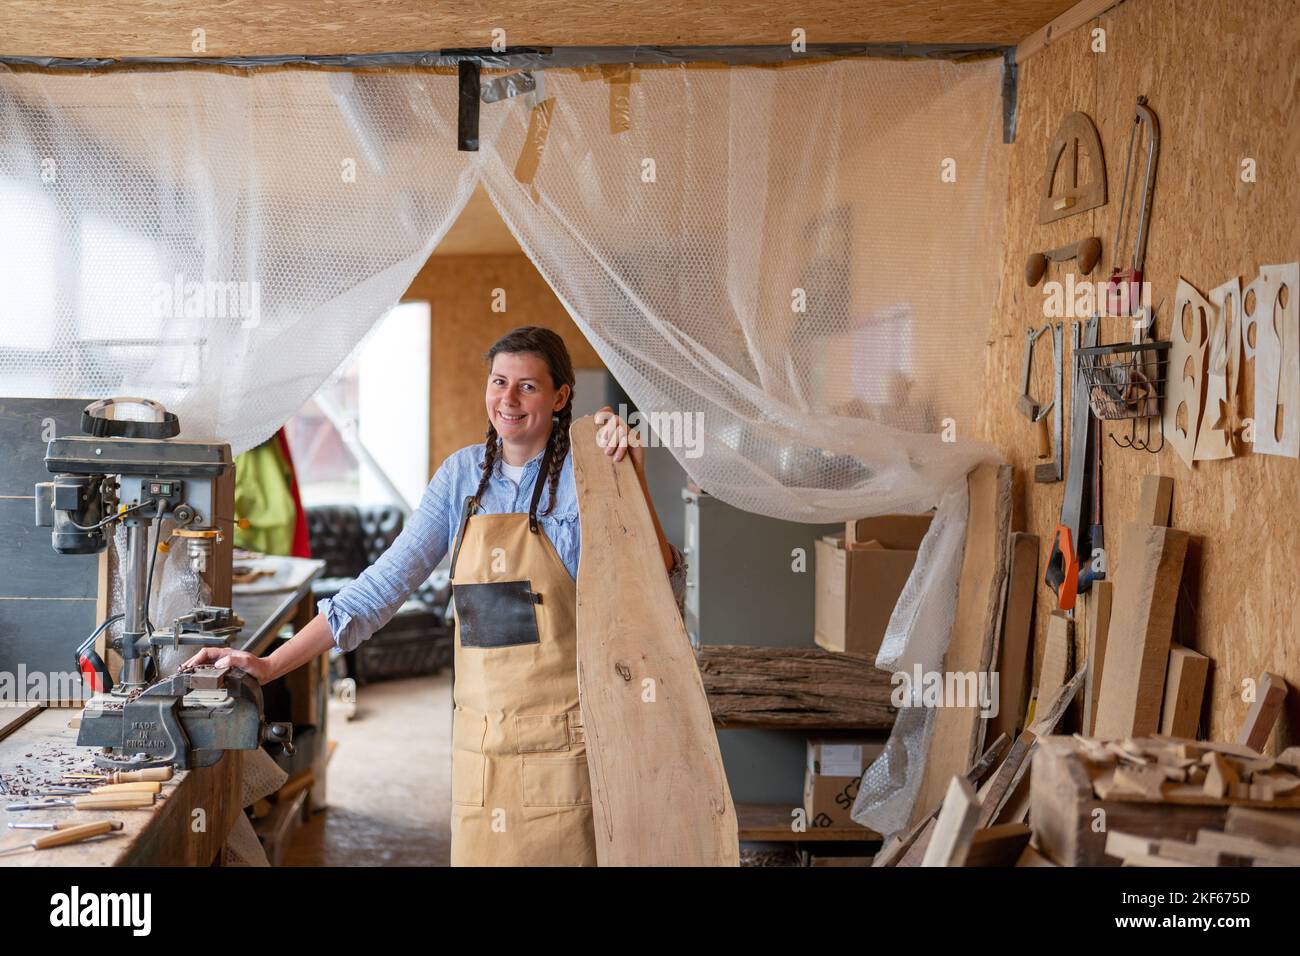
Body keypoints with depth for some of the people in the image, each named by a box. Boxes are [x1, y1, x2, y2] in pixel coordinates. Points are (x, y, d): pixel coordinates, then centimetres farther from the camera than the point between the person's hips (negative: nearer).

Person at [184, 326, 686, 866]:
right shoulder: (463, 474, 6)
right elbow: (388, 580, 4)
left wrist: (634, 481, -20)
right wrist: (271, 666, -2)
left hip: (562, 736, -3)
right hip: (479, 735, 3)